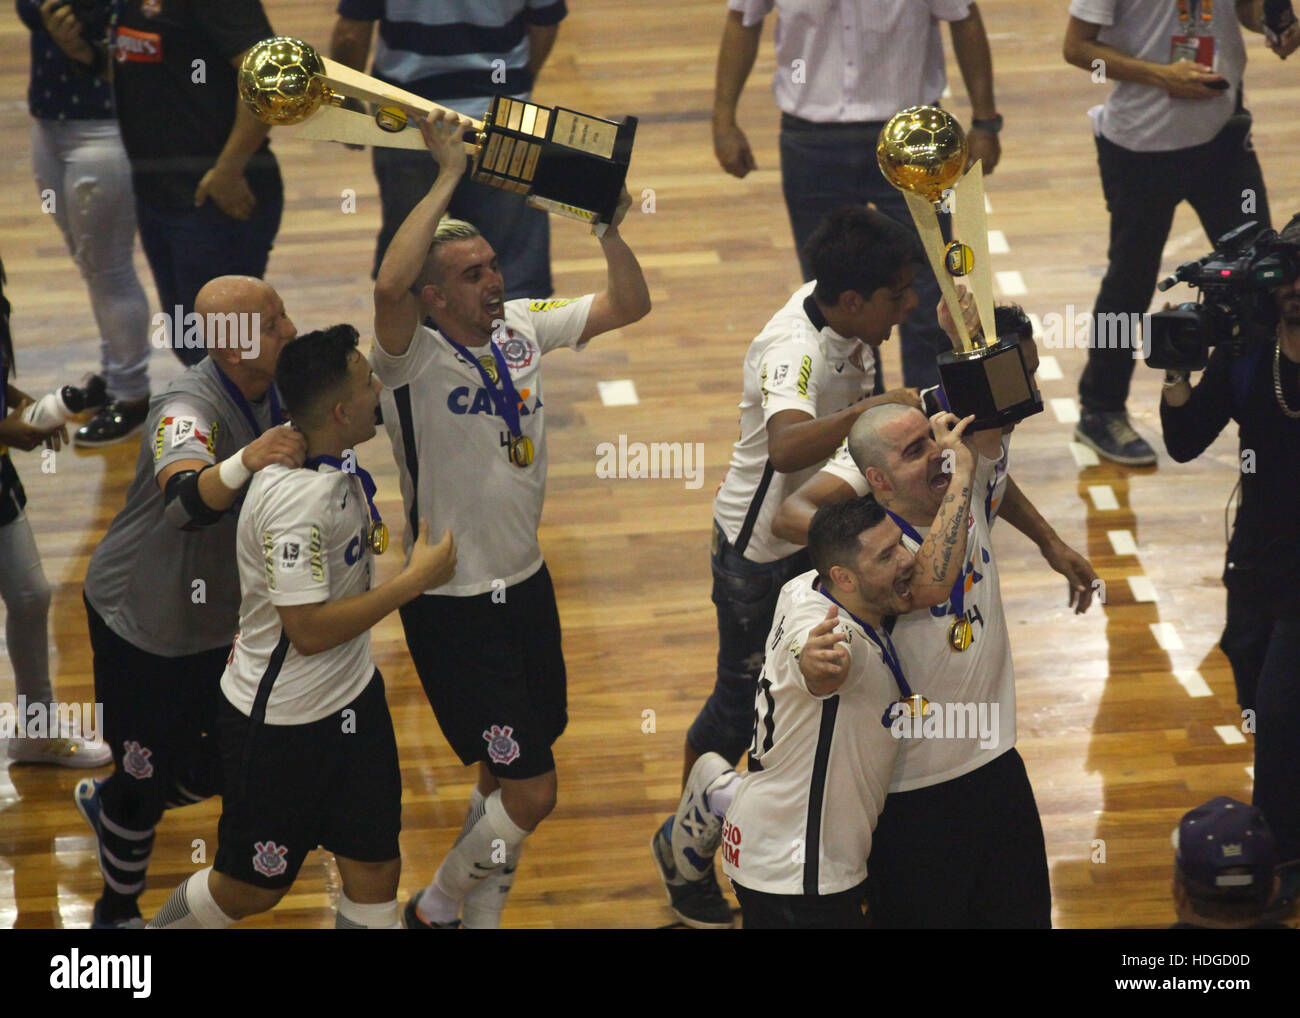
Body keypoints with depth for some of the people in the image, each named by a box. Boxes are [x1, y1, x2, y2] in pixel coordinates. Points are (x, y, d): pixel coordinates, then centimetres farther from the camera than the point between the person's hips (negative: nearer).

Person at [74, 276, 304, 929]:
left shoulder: (272, 394, -7)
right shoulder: (189, 407, -33)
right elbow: (189, 500, -54)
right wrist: (247, 462, -70)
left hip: (211, 618, 8)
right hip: (139, 621, -8)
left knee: (217, 768, 16)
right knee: (147, 777, 2)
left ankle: (106, 804, 47)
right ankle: (117, 913, 28)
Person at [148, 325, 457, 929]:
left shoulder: (339, 463, -1)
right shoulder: (294, 499, -31)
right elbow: (310, 630, -29)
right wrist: (417, 580, -24)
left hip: (353, 698, 8)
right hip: (281, 721, -8)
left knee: (375, 873, 7)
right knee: (253, 887, 9)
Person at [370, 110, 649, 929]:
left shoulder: (523, 328, 1)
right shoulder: (416, 358, -19)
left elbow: (630, 305, 8)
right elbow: (389, 286, -41)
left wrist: (608, 228, -11)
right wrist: (449, 177, -37)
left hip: (527, 583, 7)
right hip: (454, 606, -7)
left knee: (508, 780, 18)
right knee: (532, 791, -6)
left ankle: (477, 910, 36)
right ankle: (440, 907, 17)